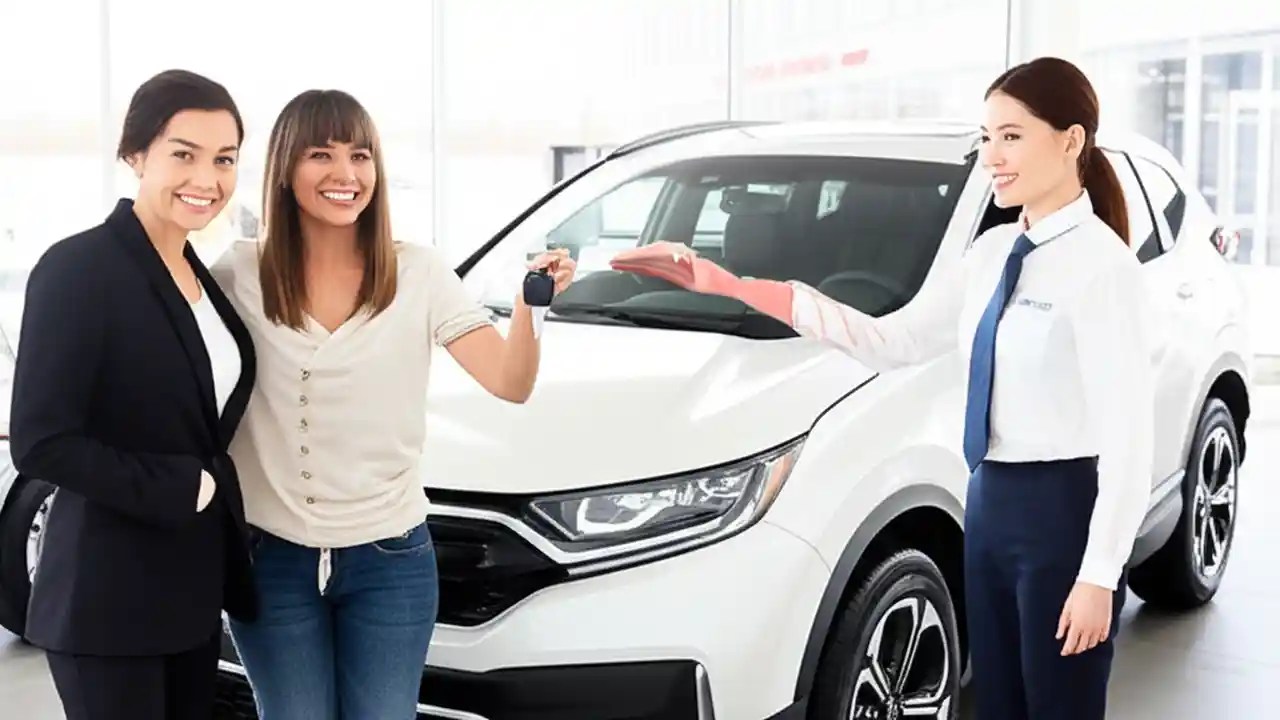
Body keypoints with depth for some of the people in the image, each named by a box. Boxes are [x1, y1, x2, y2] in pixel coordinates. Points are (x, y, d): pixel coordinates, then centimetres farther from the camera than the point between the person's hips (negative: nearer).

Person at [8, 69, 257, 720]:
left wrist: (211, 487, 1)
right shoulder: (76, 269, -14)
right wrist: (178, 488, -16)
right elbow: (39, 443, -19)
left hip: (192, 588, 7)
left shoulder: (199, 275, 9)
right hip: (108, 601, -7)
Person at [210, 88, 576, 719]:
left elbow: (511, 383, -12)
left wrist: (529, 306, -28)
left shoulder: (419, 274, -3)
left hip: (391, 559, 1)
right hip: (273, 558, 0)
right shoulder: (241, 275, -4)